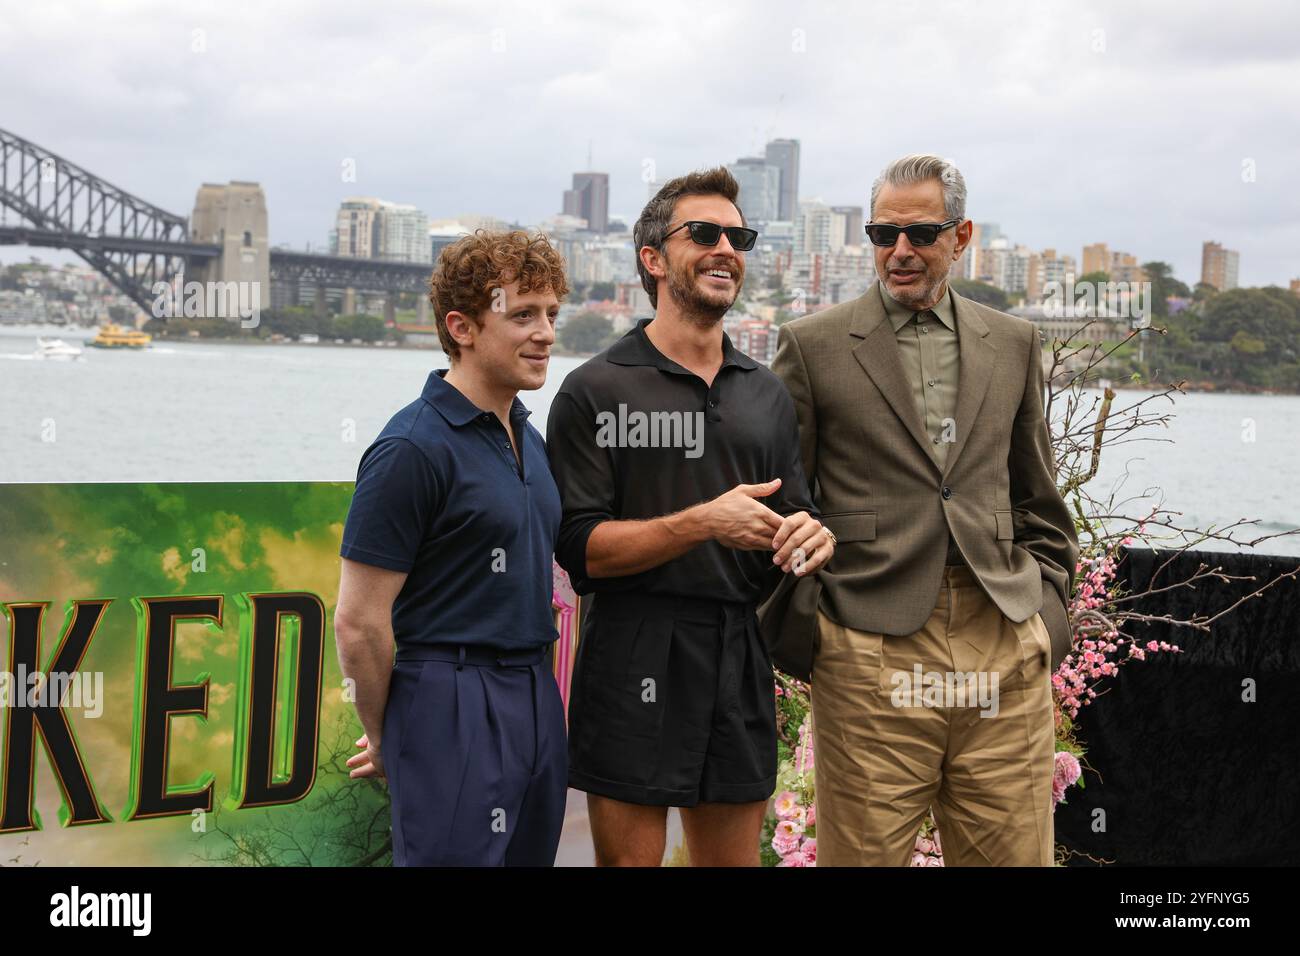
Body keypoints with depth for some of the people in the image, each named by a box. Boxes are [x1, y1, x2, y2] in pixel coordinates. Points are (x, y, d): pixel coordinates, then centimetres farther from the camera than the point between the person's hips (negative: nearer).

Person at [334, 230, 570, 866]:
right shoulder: (414, 449, -14)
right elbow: (358, 622, -14)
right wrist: (387, 740, -2)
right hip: (453, 708, -8)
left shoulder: (530, 440, 13)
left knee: (530, 856, 14)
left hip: (536, 700, 8)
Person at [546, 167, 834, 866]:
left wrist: (811, 540, -5)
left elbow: (786, 532, 19)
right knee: (629, 856, 0)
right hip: (635, 666, -5)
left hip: (739, 657, 5)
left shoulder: (767, 397, 15)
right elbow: (580, 548, -9)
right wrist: (704, 523, -19)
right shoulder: (595, 391, -2)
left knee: (734, 857, 11)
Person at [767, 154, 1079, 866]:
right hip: (872, 648, -3)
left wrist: (1048, 601, 10)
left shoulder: (1013, 344, 13)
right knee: (863, 853, 1)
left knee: (1013, 852, 6)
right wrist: (798, 622, -2)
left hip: (1005, 647, 3)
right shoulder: (813, 345, 3)